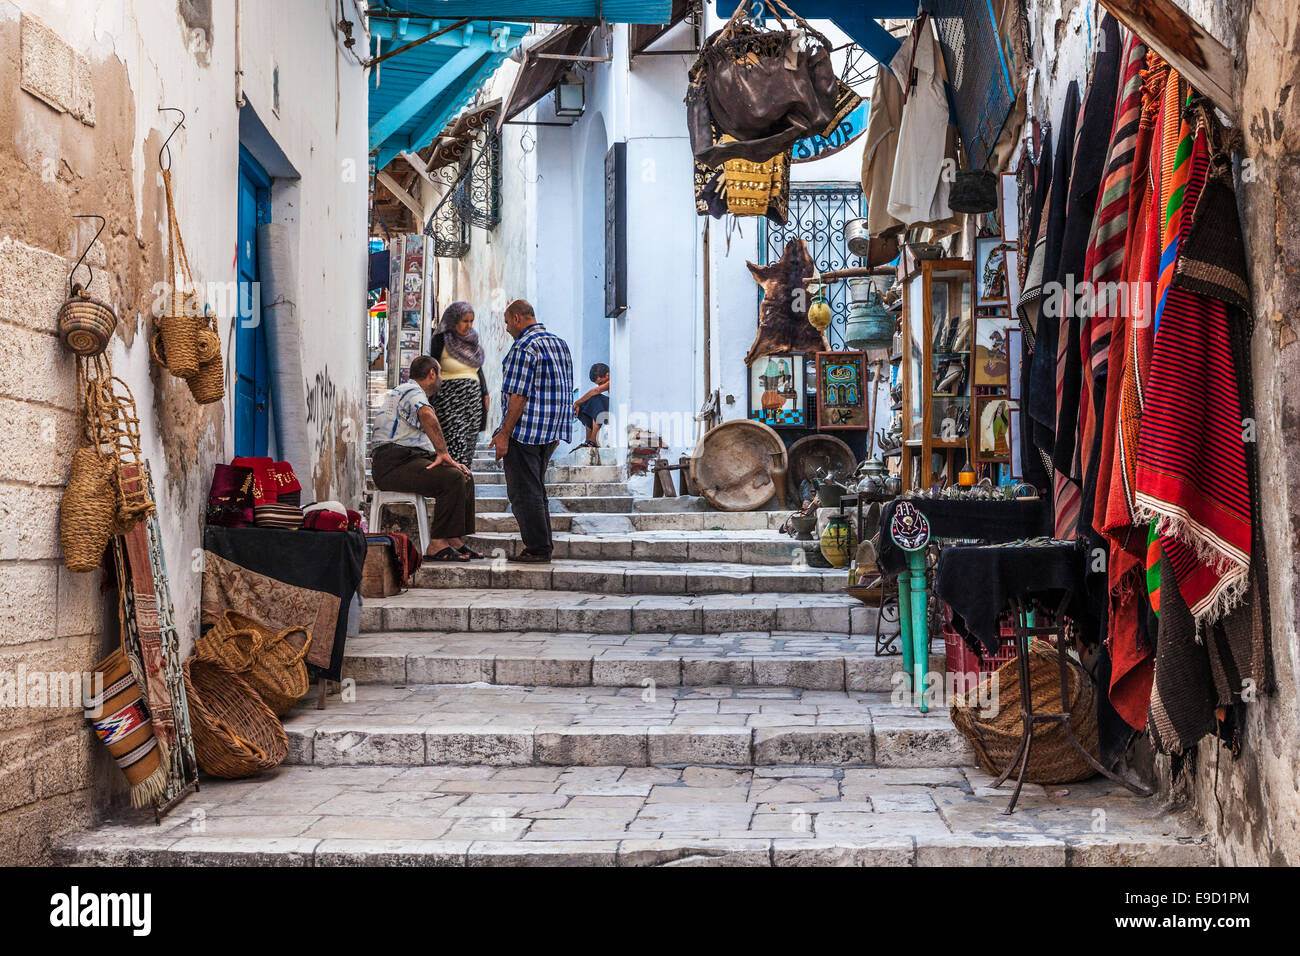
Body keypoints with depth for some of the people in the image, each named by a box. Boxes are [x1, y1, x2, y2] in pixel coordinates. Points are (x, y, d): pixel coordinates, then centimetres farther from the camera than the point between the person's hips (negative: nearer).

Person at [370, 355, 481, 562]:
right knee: (453, 478, -27)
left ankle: (455, 541, 5)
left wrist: (442, 457, 9)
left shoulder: (409, 391, 29)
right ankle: (437, 546, -28)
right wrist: (443, 453, -30)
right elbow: (427, 415, -31)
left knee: (464, 476, 10)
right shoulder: (411, 391, -6)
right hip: (393, 465, -11)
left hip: (410, 459, 11)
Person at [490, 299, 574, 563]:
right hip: (552, 432, 9)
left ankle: (537, 549, -1)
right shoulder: (560, 343, 14)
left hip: (525, 432, -9)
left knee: (523, 492, -2)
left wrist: (504, 433, -17)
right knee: (536, 489, 17)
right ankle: (543, 546, 19)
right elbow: (565, 391, 17)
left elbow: (518, 396, -20)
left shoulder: (524, 348, -15)